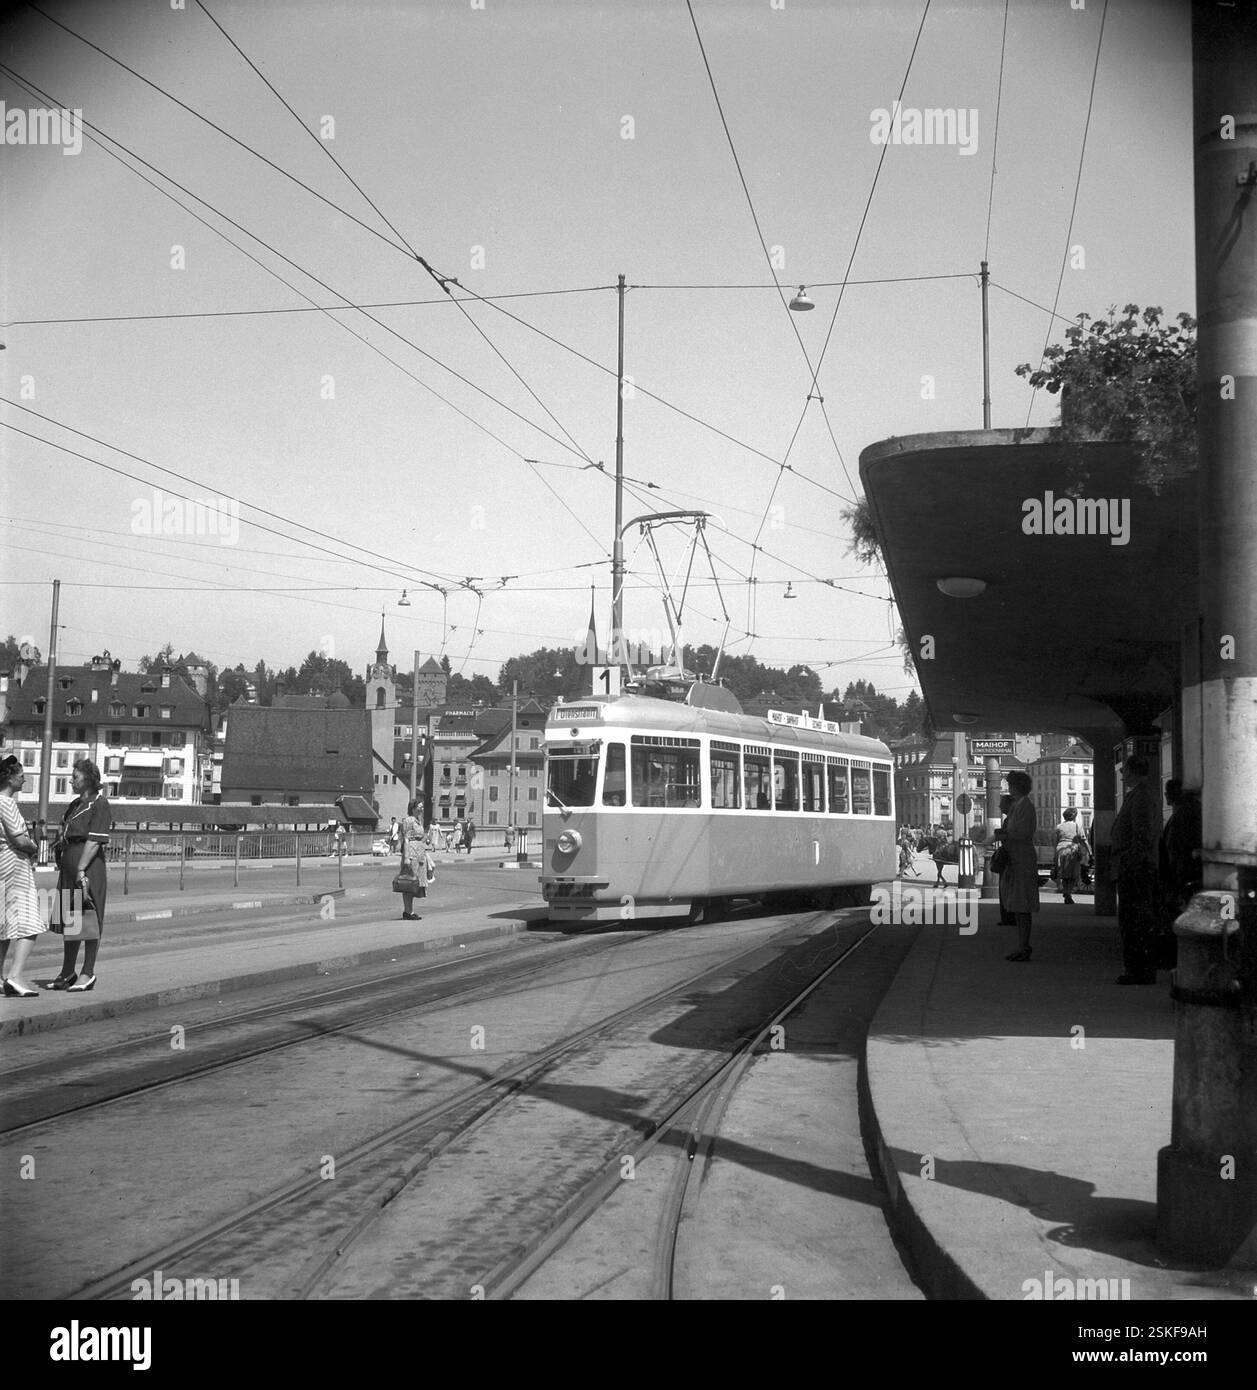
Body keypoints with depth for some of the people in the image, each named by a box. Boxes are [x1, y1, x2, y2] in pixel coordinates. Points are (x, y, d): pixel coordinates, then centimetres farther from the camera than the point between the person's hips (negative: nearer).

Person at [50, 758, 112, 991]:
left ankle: (88, 974, 5)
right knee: (69, 920, 13)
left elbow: (95, 841, -16)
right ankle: (67, 973, 21)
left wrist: (81, 871, -21)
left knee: (88, 920, -2)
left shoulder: (99, 804, -9)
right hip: (68, 868, 9)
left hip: (88, 867, -9)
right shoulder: (75, 804, 17)